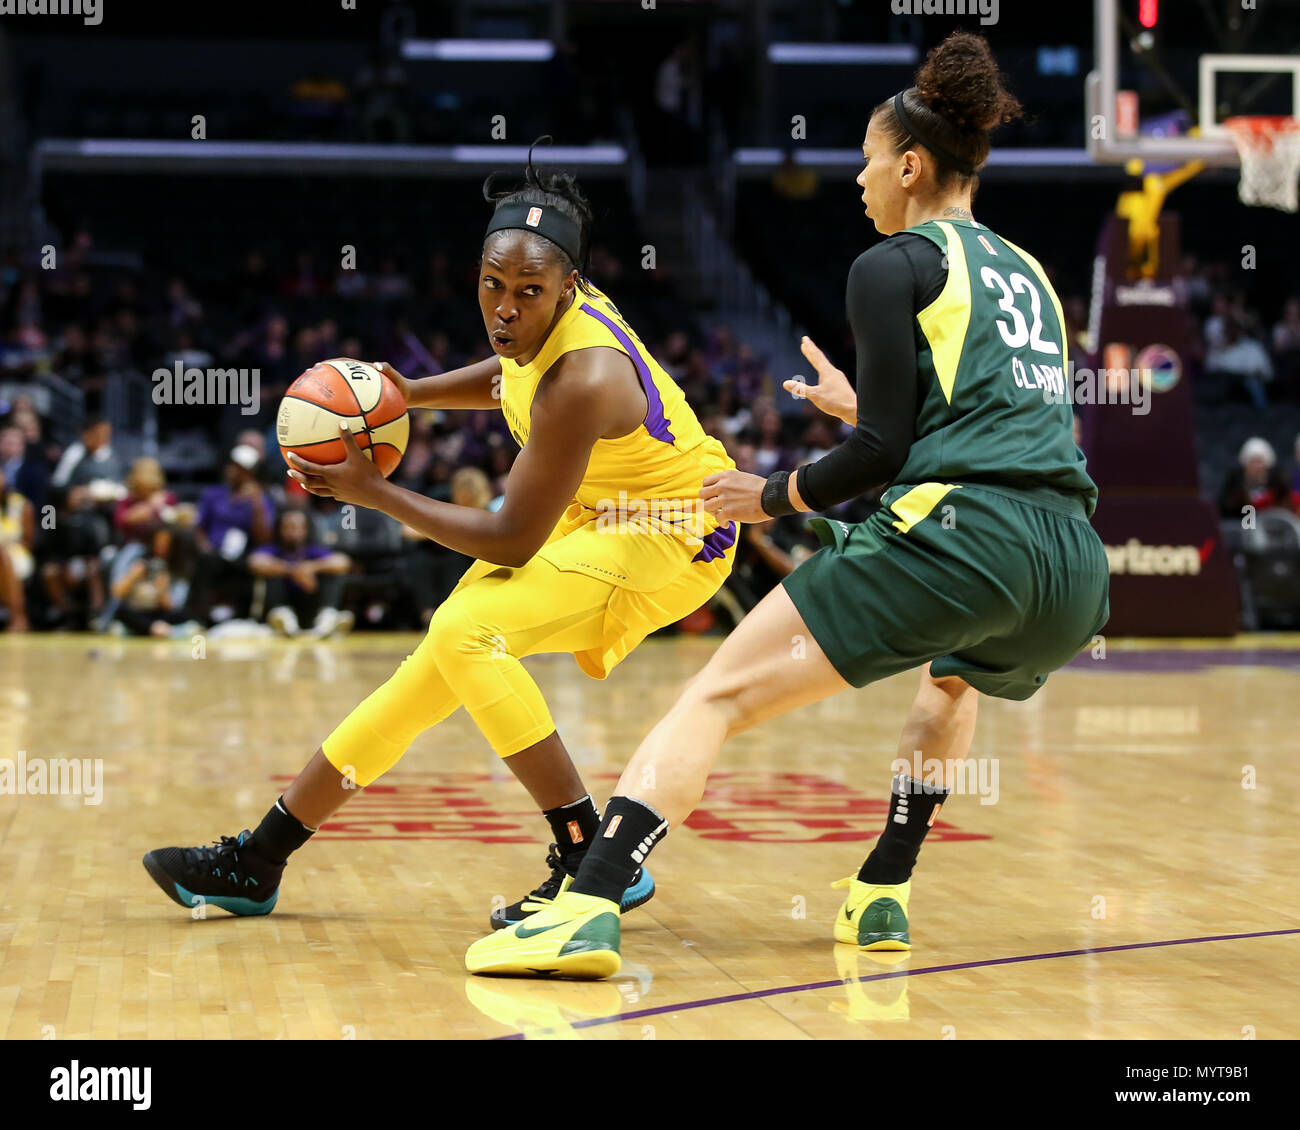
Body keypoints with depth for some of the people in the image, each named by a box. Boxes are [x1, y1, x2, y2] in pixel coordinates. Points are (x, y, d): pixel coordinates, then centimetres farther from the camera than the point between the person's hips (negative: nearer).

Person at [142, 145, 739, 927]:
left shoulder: (583, 382, -32)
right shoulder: (546, 322, -8)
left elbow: (511, 544, -25)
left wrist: (372, 491, -19)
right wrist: (413, 394, 5)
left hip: (675, 536, -9)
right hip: (594, 513, 9)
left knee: (468, 631, -25)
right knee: (447, 656, 7)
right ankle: (257, 861, 16)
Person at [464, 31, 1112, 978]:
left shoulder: (895, 265, 5)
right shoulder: (1026, 272, 26)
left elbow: (885, 450, -4)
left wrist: (772, 497, 12)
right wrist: (862, 407, 44)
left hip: (957, 536, -7)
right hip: (1075, 573, 8)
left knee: (720, 694, -5)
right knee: (956, 679, 41)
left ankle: (589, 908, -20)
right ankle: (882, 894, 32)